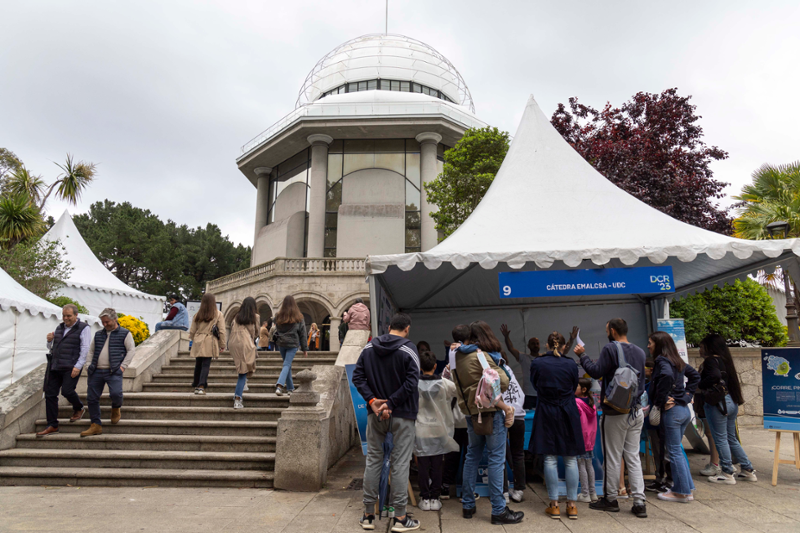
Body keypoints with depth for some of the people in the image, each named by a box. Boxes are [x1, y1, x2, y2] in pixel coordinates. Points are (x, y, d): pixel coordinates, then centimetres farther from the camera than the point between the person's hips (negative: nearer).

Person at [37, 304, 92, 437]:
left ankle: (79, 408, 18)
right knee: (50, 393, 3)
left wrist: (78, 366, -18)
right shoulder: (60, 328, 18)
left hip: (71, 367, -7)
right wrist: (50, 341, 3)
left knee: (67, 390, -15)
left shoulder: (83, 328, -3)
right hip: (55, 366, 7)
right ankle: (52, 426, 11)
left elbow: (85, 349, -10)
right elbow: (51, 348, 27)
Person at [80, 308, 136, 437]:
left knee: (115, 393, -21)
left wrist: (123, 366, -8)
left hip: (113, 372, -5)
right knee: (92, 398, 5)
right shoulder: (98, 334, 18)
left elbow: (131, 350, 0)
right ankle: (96, 425, 16)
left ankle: (116, 408, 14)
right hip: (96, 372, 5)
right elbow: (90, 351, 25)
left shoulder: (125, 333, 4)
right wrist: (89, 366, 11)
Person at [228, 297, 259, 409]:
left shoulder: (237, 317, 12)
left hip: (233, 344, 4)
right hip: (246, 345, -4)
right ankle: (237, 399, -6)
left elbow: (232, 330, 12)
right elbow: (256, 333, 11)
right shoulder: (255, 317, 4)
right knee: (243, 373, -1)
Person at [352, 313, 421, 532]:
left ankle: (368, 514, 20)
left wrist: (372, 401, -6)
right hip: (402, 415, -4)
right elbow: (411, 382, -19)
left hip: (375, 415, 4)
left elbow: (357, 376, 1)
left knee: (373, 460, 13)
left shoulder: (368, 348, 5)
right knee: (400, 464, 3)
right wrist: (390, 404, -15)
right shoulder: (408, 349, -11)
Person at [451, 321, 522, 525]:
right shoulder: (482, 356, -16)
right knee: (496, 459, 0)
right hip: (489, 411, -7)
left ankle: (467, 505, 23)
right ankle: (498, 510, 6)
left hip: (470, 412, 7)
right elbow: (503, 382, -18)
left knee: (472, 456, 16)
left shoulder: (457, 357, 6)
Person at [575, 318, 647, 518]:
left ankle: (610, 499, 16)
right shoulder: (639, 351, 9)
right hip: (636, 411, 7)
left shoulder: (610, 348, -13)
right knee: (633, 457, 11)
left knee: (613, 458, 5)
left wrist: (582, 355, -5)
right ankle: (639, 502, 11)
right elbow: (641, 380, 19)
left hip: (616, 413, -7)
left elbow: (596, 372, -17)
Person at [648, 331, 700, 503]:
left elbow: (667, 375, -34)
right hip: (684, 409, 9)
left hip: (672, 411, -9)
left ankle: (682, 492, 10)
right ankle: (686, 488, 23)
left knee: (674, 452, 1)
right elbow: (695, 376, 23)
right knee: (676, 449, 17)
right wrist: (687, 394, 17)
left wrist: (661, 401, -23)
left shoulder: (662, 361, -14)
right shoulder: (678, 361, 13)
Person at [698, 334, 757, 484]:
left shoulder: (710, 360, -12)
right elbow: (734, 380, 16)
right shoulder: (725, 360, 13)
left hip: (718, 403, -9)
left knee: (720, 439, 1)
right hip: (732, 402, 9)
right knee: (731, 438, 18)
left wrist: (699, 386, -19)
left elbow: (715, 376, -30)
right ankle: (748, 470, 24)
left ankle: (727, 474, 8)